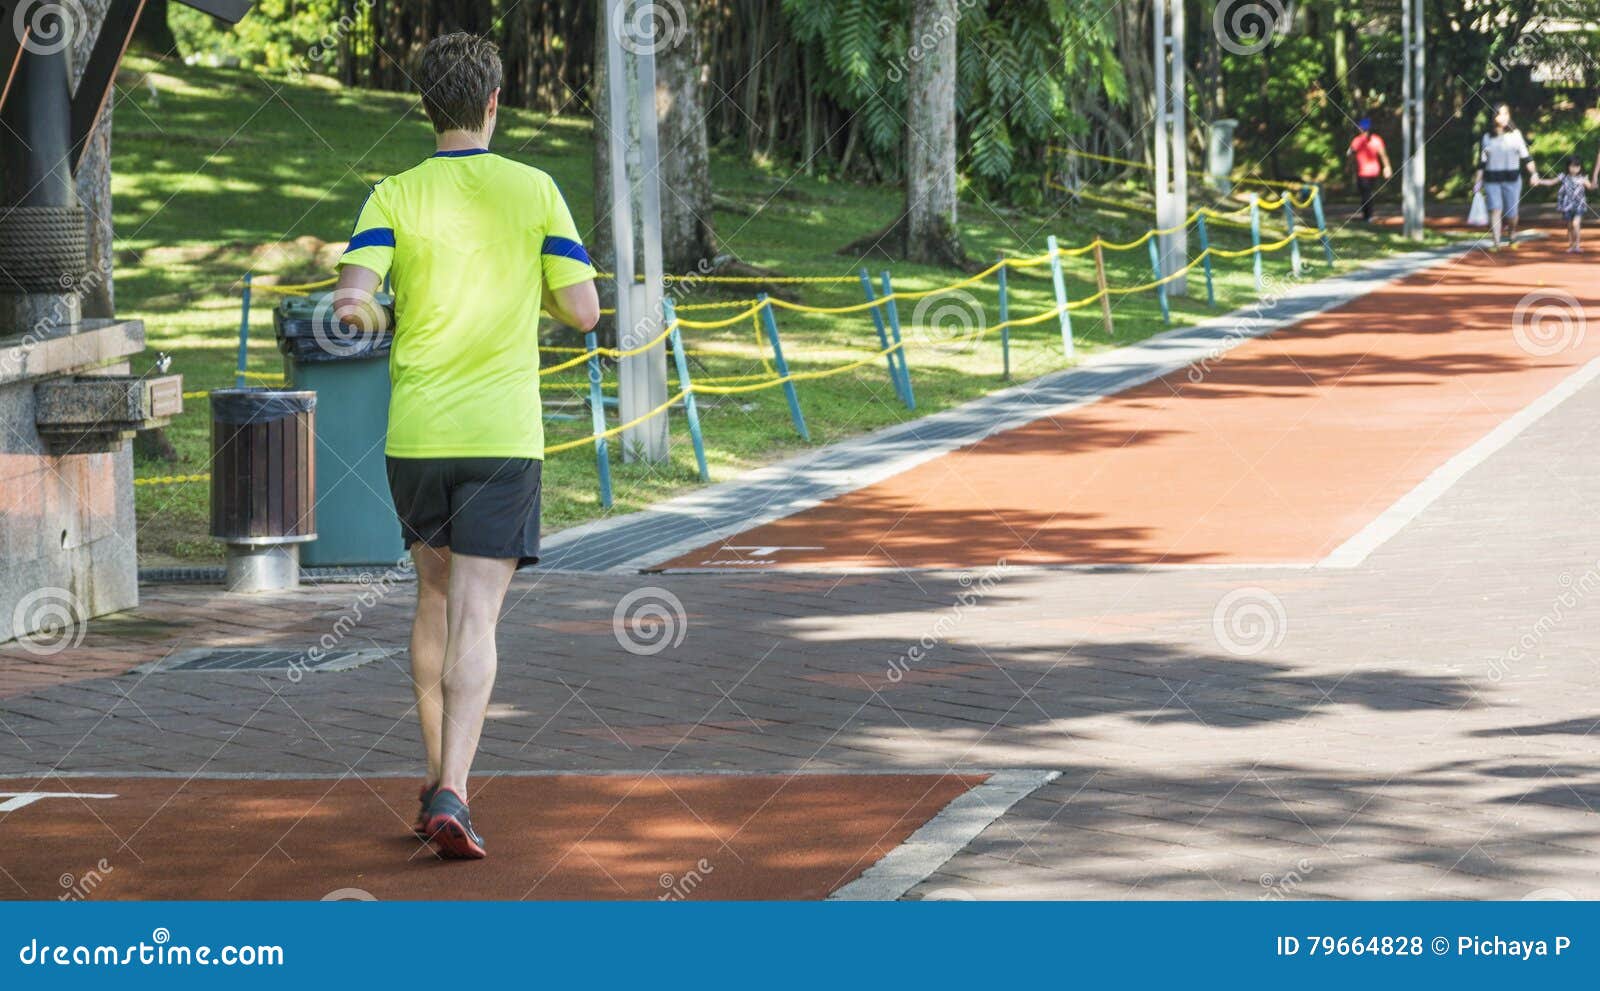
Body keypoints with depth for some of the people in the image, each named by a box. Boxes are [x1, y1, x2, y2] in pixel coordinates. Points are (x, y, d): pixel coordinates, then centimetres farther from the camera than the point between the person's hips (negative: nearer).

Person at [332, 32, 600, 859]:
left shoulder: (394, 198, -1)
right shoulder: (533, 191, -1)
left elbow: (353, 297, -15)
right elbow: (581, 308, 1)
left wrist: (370, 315, 3)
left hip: (415, 435, 2)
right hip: (502, 434, -2)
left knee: (435, 601, 20)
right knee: (474, 619, -6)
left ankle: (436, 783, 23)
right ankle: (451, 796, -20)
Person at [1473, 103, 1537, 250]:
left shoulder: (1515, 135, 3)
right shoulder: (1487, 138, 6)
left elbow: (1525, 156, 0)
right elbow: (1482, 162, 10)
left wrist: (1532, 172, -13)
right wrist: (1477, 181, 7)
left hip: (1511, 179, 0)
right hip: (1491, 180, 0)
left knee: (1511, 213, 1)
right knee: (1495, 209, -15)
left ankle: (1511, 235, 32)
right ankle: (1496, 243, -17)